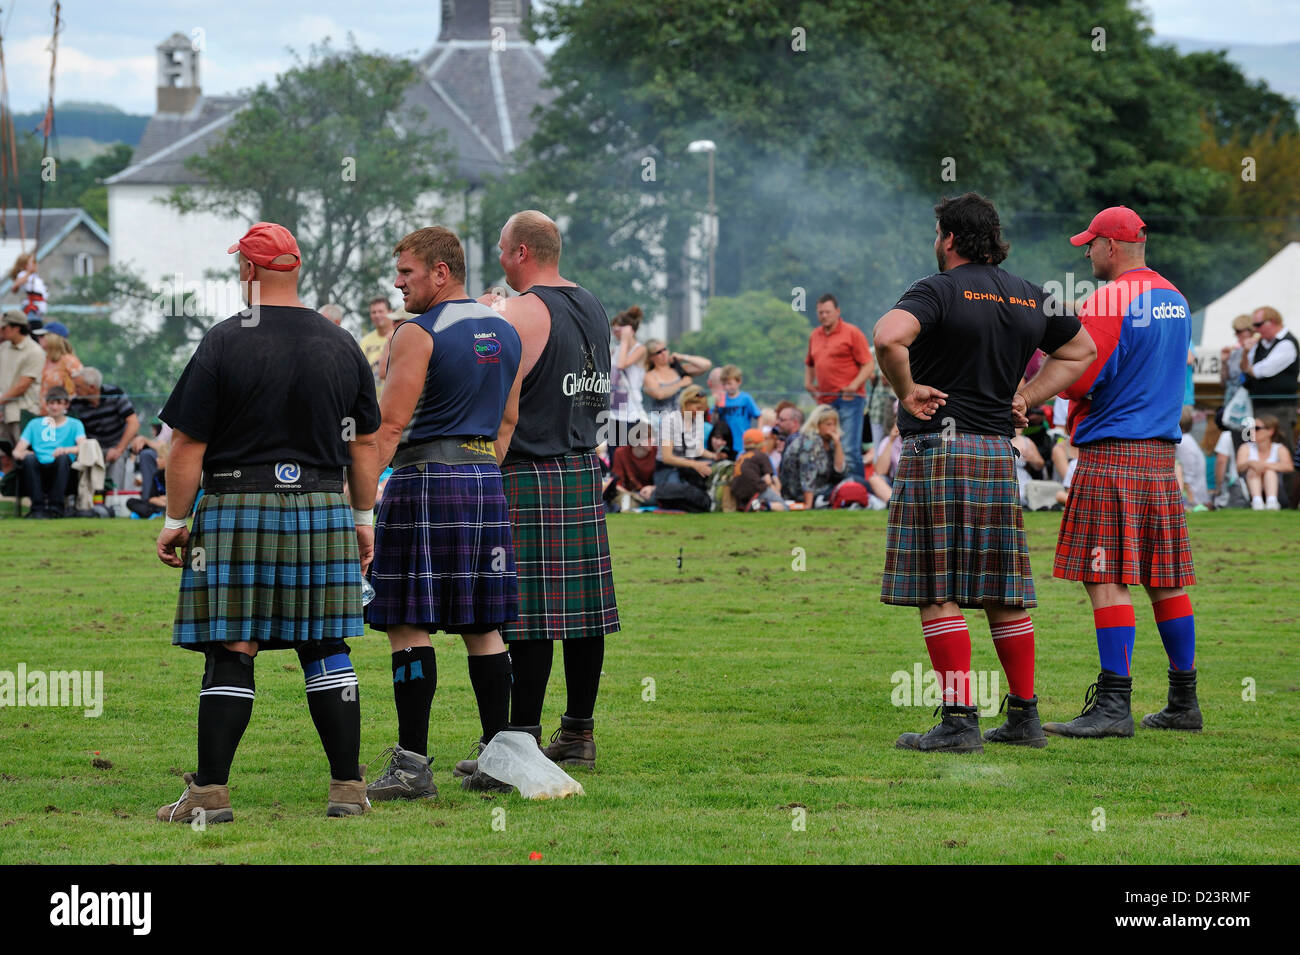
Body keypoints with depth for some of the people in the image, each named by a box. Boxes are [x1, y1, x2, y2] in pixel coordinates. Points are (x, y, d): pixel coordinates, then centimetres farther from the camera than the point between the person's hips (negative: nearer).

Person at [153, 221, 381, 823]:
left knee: (231, 652, -3)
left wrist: (175, 520, 2)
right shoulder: (341, 345, 8)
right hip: (323, 512, 4)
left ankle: (210, 792, -3)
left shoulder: (224, 343, -6)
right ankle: (347, 788, 7)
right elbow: (364, 443, 11)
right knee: (325, 649, 8)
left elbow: (189, 444, -6)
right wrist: (364, 516, 20)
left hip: (237, 513, -4)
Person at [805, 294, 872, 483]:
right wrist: (808, 382, 16)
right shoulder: (815, 336, 18)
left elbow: (868, 364, -5)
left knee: (850, 448, -12)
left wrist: (855, 384, -16)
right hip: (825, 401, 7)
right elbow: (809, 363, 33)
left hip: (849, 399, -7)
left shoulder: (852, 333, -1)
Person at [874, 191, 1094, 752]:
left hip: (936, 448, -6)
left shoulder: (940, 290, -8)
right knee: (1003, 594, 12)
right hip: (999, 453, 6)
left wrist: (907, 391, -12)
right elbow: (1080, 352, 28)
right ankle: (1024, 717, 15)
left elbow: (888, 337, -28)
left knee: (938, 594, -5)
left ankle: (959, 721, -9)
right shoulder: (1031, 299, 12)